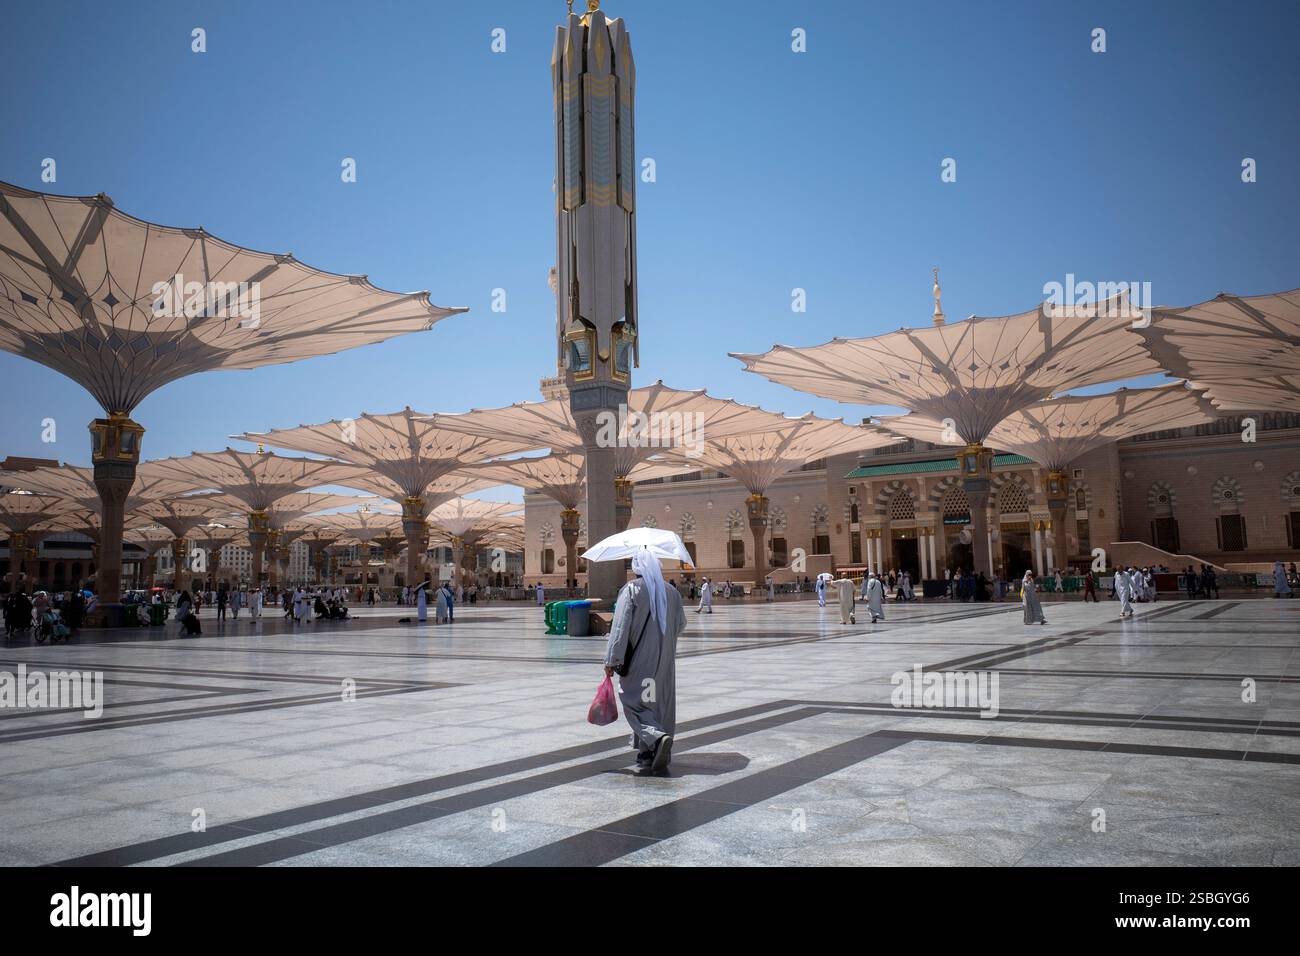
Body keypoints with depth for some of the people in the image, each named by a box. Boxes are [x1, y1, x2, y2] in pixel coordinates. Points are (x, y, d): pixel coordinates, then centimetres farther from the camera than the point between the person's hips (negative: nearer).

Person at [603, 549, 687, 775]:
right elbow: (681, 625, 16)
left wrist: (612, 660, -14)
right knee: (661, 703, 13)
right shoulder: (672, 592, 6)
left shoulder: (631, 590, -10)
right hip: (664, 662, 5)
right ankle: (651, 756, 16)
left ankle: (658, 737, -24)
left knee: (635, 703, 1)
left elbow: (621, 626, -16)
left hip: (638, 662, -5)